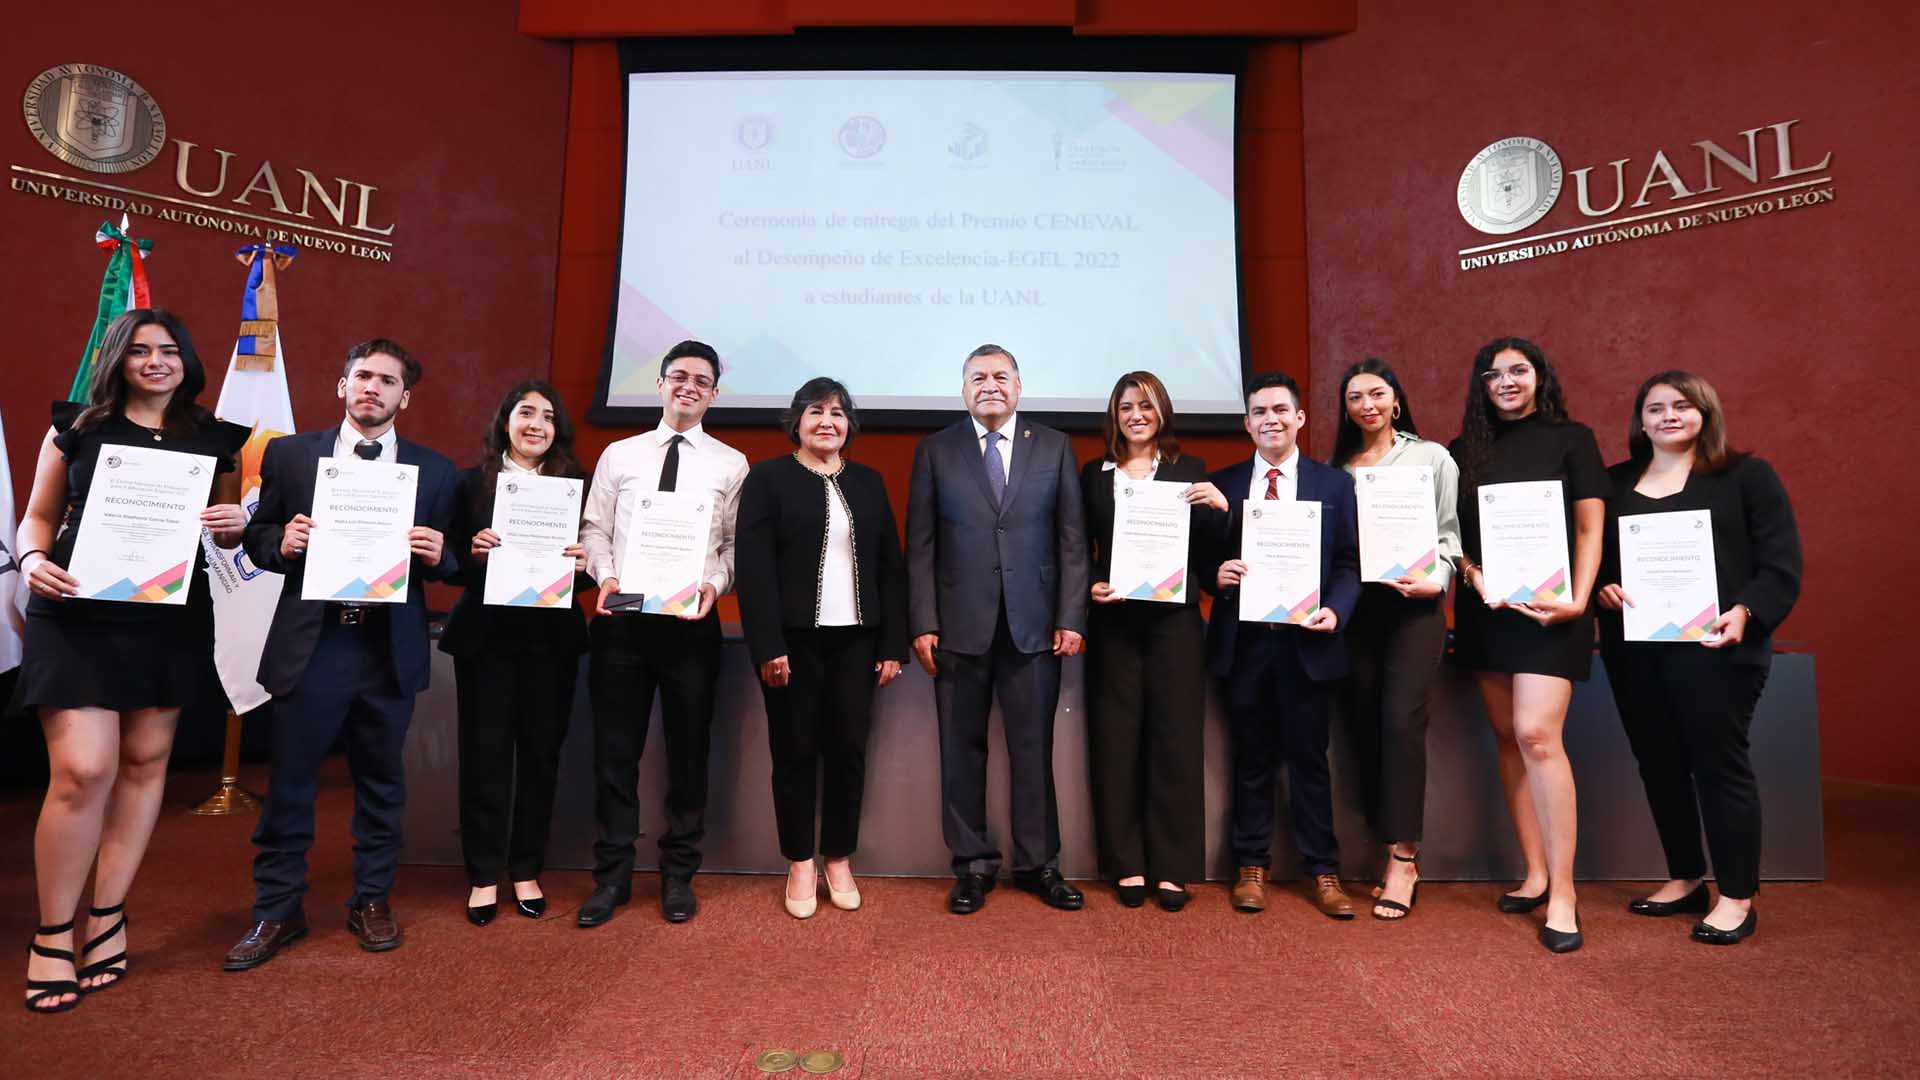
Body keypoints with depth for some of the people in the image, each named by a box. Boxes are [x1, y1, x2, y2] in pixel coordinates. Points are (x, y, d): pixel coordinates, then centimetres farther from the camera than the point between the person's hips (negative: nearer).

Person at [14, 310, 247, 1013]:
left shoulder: (212, 440, 8)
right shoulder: (75, 428, 4)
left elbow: (226, 528, 14)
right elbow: (38, 516, 8)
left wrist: (234, 525, -8)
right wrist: (35, 560, -11)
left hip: (172, 622, 2)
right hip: (77, 616, -2)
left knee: (145, 763, 7)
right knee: (82, 772, -9)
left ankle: (106, 918, 21)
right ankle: (52, 935, 9)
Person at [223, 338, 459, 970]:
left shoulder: (434, 471, 5)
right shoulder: (289, 455, 6)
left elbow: (450, 562, 6)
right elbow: (257, 537, 9)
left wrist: (438, 554, -16)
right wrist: (281, 541, -12)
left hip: (390, 650, 0)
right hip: (309, 644, 0)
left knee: (380, 782, 12)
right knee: (289, 784, 7)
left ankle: (372, 901, 27)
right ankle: (277, 912, 24)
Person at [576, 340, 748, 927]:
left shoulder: (731, 464, 5)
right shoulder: (619, 455, 10)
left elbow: (737, 543, 1)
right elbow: (594, 529, 9)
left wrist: (713, 583, -16)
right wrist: (606, 575, -9)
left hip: (692, 620, -1)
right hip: (621, 617, 1)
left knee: (689, 750, 8)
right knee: (615, 750, 7)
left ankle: (678, 875, 24)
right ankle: (612, 875, 23)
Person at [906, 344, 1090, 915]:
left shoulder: (1054, 447, 8)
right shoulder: (935, 450, 6)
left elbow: (1073, 540, 5)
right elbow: (920, 546, 3)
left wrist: (1071, 619, -2)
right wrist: (923, 624, -4)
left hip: (1034, 625, 0)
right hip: (959, 626, 0)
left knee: (1034, 748, 6)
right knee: (962, 750, 7)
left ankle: (1039, 863, 22)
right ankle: (973, 865, 22)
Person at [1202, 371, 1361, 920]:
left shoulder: (1335, 483, 5)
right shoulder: (1222, 485, 7)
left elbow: (1349, 563, 2)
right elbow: (1204, 558, 8)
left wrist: (1335, 610, -14)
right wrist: (1217, 573, -13)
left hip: (1307, 641, -1)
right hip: (1243, 640, 1)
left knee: (1309, 758, 7)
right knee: (1252, 759, 11)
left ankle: (1322, 871, 21)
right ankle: (1252, 865, 23)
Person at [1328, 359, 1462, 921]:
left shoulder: (1431, 457, 6)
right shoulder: (1335, 467, 13)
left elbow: (1451, 533, 3)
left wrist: (1435, 580, -13)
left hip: (1414, 605, -3)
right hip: (1354, 606, 3)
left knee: (1401, 721, -14)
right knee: (1367, 726, 3)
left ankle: (1403, 858, -3)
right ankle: (1397, 856, 14)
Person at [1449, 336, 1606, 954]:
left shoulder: (1572, 439, 4)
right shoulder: (1464, 450, 11)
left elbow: (1590, 530, -1)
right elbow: (1450, 531, 9)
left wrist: (1577, 600, -12)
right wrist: (1473, 574, -9)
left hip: (1548, 607, -4)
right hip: (1483, 608, 4)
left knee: (1537, 735, -14)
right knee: (1508, 739, 6)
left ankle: (1563, 892, -5)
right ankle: (1535, 874, 16)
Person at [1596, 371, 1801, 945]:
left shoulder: (1746, 475, 2)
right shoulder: (1614, 483, 12)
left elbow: (1782, 563, -3)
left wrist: (1746, 613, -19)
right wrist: (1602, 588, -9)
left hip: (1713, 647, -4)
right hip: (1633, 647, 4)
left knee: (1719, 763, 0)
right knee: (1658, 764, 10)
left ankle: (1738, 898, 14)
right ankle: (1685, 880, 26)